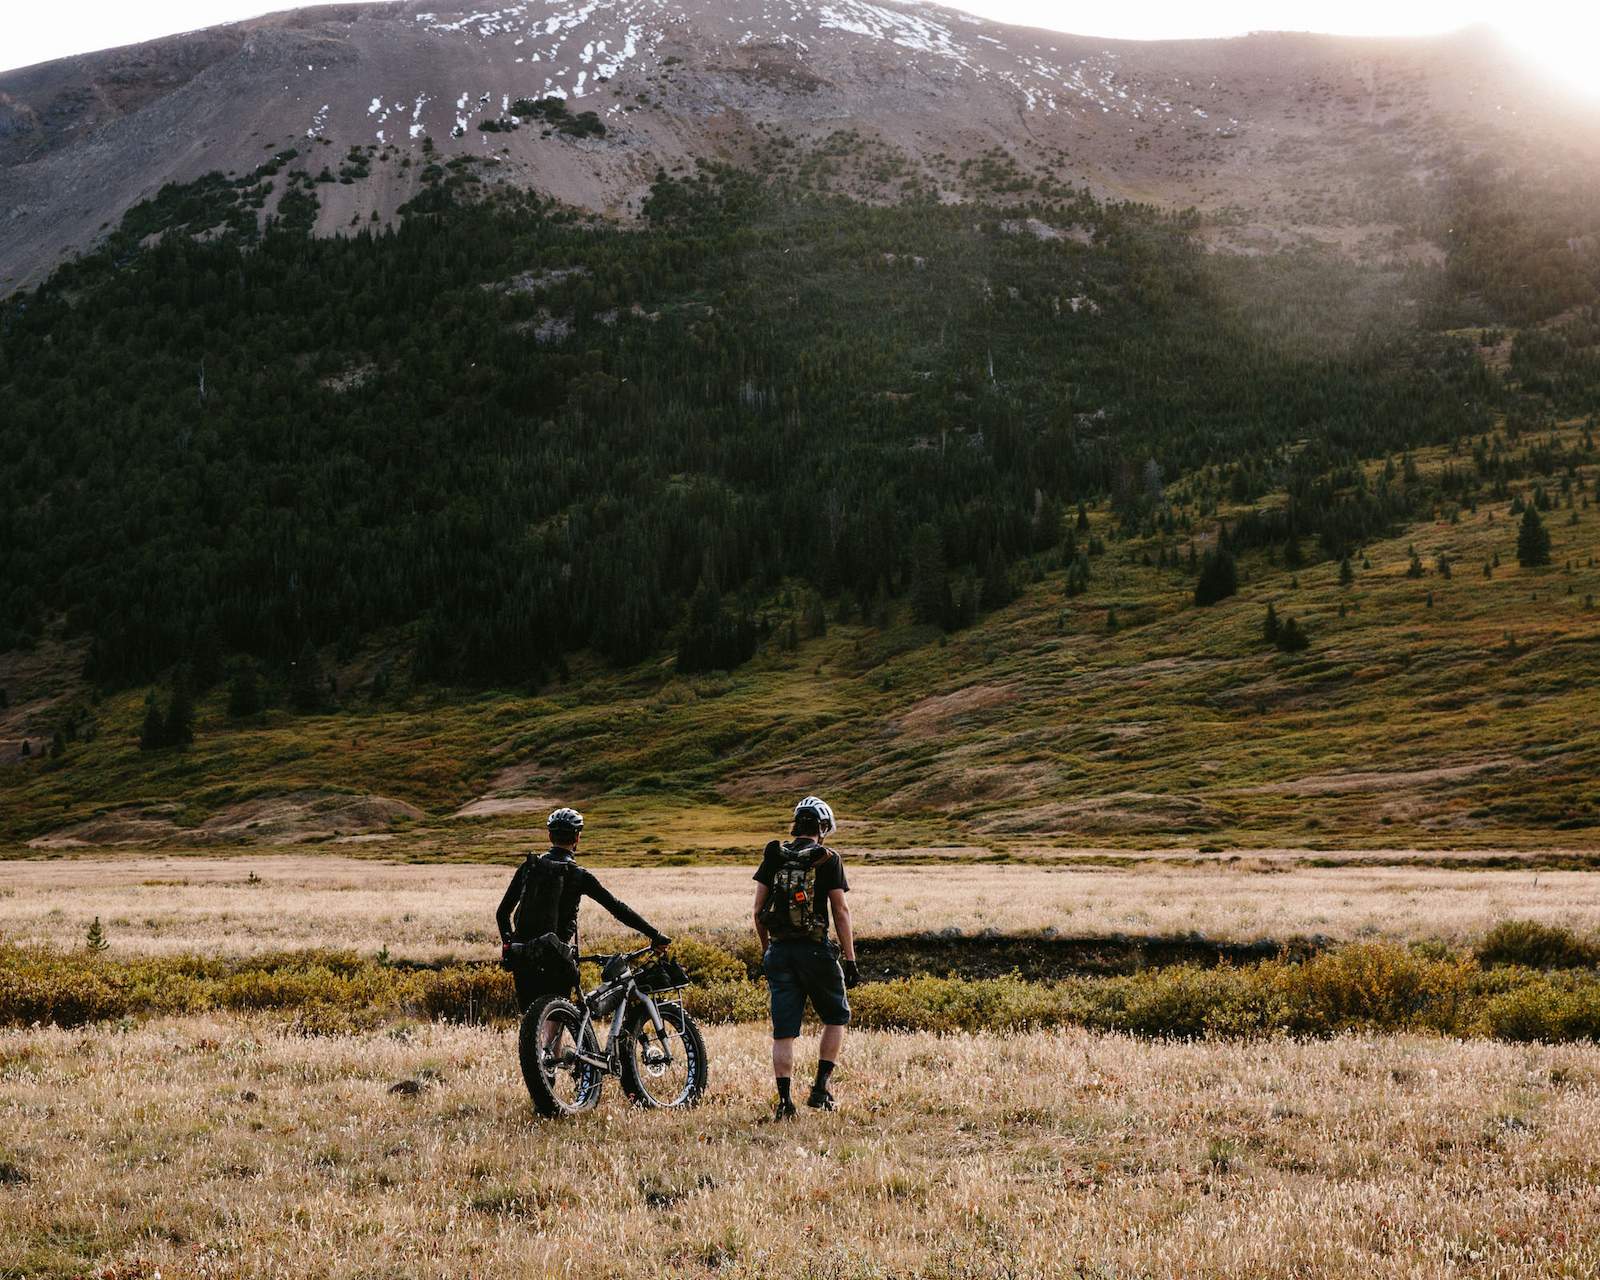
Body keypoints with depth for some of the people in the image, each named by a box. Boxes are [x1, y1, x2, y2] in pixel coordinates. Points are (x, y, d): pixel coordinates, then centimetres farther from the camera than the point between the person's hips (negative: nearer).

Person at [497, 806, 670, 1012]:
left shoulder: (528, 867, 6)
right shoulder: (579, 876, -4)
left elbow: (502, 913, 9)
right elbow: (618, 909, -5)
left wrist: (508, 943, 25)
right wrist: (656, 936, 1)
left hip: (521, 960, 3)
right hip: (556, 963, -3)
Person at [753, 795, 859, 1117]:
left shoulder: (773, 857, 8)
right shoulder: (828, 860, -2)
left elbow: (758, 911, 6)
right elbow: (840, 912, -6)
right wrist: (850, 959, -3)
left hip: (779, 952, 3)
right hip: (816, 950, -3)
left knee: (783, 1031, 6)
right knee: (836, 1017, 16)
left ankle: (784, 1099, -2)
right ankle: (821, 1087, 6)